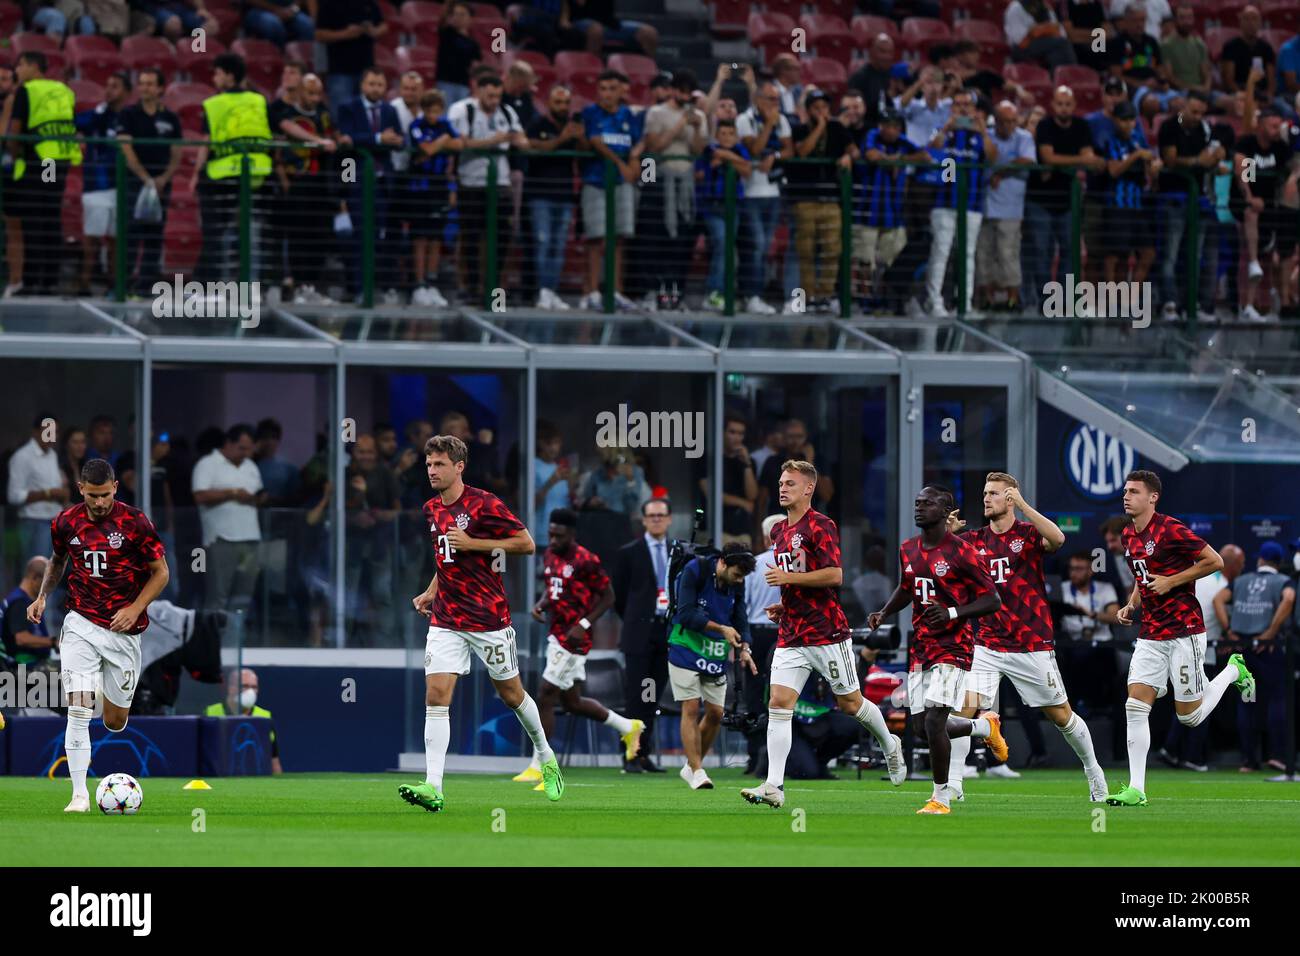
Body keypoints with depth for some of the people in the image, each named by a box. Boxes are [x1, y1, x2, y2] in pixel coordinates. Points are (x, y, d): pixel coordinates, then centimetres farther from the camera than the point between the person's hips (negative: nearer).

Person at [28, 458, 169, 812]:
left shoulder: (136, 523, -9)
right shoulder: (65, 522, -1)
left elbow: (160, 572, -2)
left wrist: (135, 609, -14)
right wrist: (42, 596, 5)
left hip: (123, 632, -1)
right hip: (80, 624, 1)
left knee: (115, 722, 6)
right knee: (79, 710, -16)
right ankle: (80, 794, -13)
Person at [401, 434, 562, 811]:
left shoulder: (484, 504, -12)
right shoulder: (432, 509, 10)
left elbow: (527, 543, -11)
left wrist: (473, 543, -18)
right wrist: (431, 592, 12)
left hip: (489, 618, -5)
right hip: (446, 620, 5)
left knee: (511, 693, 10)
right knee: (436, 696, -11)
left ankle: (545, 756, 37)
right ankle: (433, 788, -18)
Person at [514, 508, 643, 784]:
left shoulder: (586, 561, -16)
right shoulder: (550, 555, 8)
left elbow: (608, 597, -10)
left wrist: (583, 625, -18)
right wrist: (540, 605, 1)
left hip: (573, 638, -9)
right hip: (557, 634, 9)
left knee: (545, 699, -8)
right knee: (572, 701, 17)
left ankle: (538, 766, 0)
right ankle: (628, 727, 35)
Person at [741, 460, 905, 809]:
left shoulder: (821, 526, -11)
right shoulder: (779, 531, 15)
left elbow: (834, 574, -20)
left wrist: (788, 578, -20)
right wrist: (783, 606, 11)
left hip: (826, 633, -7)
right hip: (791, 635, 7)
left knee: (850, 703, 8)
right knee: (778, 704, -8)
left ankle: (890, 747, 36)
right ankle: (774, 786, -14)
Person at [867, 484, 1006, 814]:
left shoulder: (960, 552, -12)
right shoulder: (909, 550, 9)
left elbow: (992, 601, -10)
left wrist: (953, 613, -23)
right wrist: (884, 613, 9)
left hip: (952, 648, -7)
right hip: (920, 648, 7)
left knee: (934, 722, -17)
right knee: (922, 727, 6)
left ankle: (941, 796, 0)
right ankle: (985, 726, 34)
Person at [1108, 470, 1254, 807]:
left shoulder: (1170, 530, -15)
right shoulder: (1129, 535, 10)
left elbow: (1215, 561, -12)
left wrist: (1170, 581, -16)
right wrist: (1131, 604, 9)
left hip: (1184, 632, -7)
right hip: (1151, 636, 7)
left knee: (1190, 716, 1)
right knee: (1135, 708, -7)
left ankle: (1233, 671, 28)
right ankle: (1136, 789, -7)